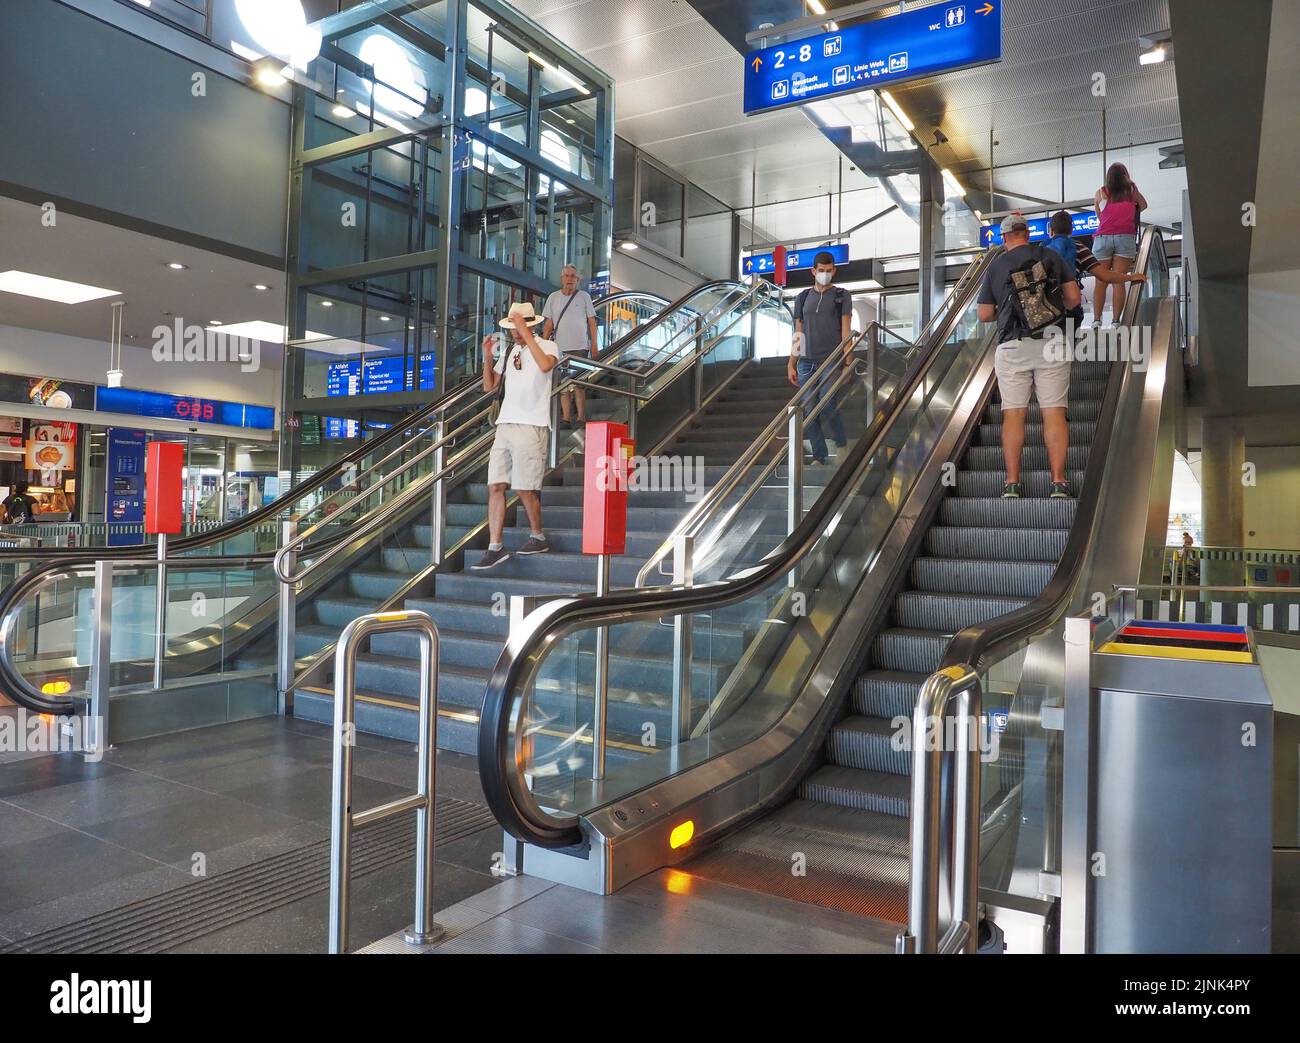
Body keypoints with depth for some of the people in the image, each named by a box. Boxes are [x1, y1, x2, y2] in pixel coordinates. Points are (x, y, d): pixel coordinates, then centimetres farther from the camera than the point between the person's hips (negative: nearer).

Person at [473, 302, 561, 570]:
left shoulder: (547, 346, -1)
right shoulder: (509, 351, 17)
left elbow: (545, 365, -26)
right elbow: (489, 387, 19)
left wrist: (526, 334, -21)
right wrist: (488, 356, 5)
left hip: (531, 427, -6)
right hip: (505, 425, 6)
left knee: (525, 488, -3)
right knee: (495, 486, -1)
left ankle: (538, 537, 18)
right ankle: (495, 548, 1)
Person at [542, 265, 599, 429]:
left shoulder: (584, 296, 5)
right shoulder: (553, 297, 10)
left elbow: (591, 321, 5)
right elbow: (549, 324, 10)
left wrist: (594, 345, -1)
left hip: (580, 347, -3)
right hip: (560, 347, 3)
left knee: (578, 384, -7)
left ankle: (581, 418, -3)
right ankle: (567, 419, 6)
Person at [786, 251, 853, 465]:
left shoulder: (841, 295, 7)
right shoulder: (804, 297, 15)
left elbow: (846, 330, 1)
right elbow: (798, 334, 15)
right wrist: (791, 364, 10)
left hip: (830, 361, -3)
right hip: (806, 362, 4)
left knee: (827, 406, -14)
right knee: (810, 411, 0)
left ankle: (842, 444, 9)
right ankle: (818, 457, 7)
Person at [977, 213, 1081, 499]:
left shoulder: (996, 266, 7)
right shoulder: (1050, 256, 8)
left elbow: (984, 315, 8)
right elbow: (1073, 298, 6)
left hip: (1012, 346, 0)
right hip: (1050, 342, 0)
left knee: (1013, 415, 0)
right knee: (1054, 413, -1)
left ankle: (1012, 483, -5)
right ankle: (1058, 482, -6)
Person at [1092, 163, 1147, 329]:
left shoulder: (1100, 193, 13)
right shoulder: (1132, 190, 15)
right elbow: (1143, 205, 31)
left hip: (1103, 237, 0)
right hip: (1125, 237, 0)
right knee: (1119, 281, -5)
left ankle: (1096, 319, -5)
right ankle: (1115, 321, -10)